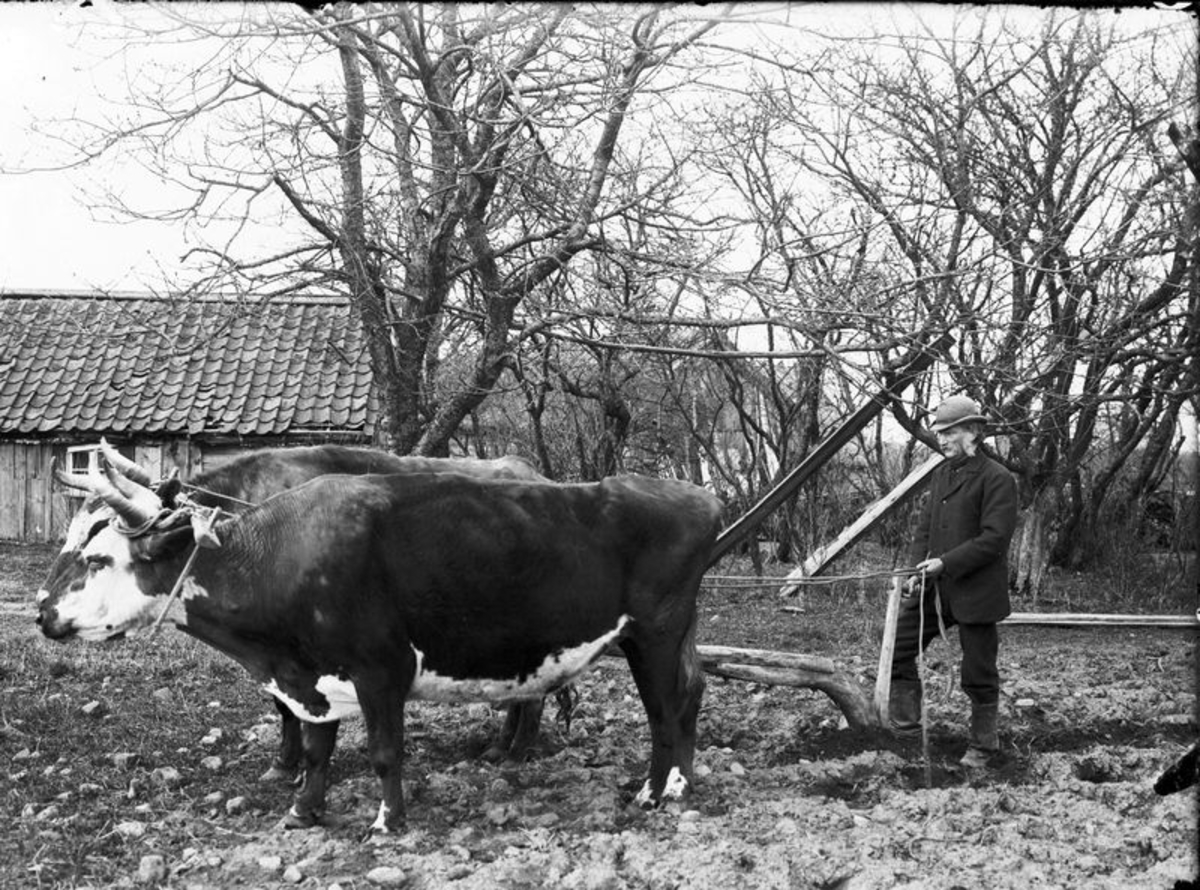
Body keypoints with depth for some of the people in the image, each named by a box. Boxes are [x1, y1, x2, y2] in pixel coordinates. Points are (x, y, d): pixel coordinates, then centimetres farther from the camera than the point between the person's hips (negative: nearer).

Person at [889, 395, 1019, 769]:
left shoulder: (997, 479, -12)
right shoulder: (941, 474, 12)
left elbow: (994, 537, -18)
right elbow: (924, 527, 14)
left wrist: (947, 563, -22)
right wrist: (918, 569, -1)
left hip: (976, 593, -7)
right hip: (935, 587, 7)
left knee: (979, 674, 4)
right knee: (898, 646, 1)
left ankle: (982, 745, 21)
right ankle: (905, 722, 14)